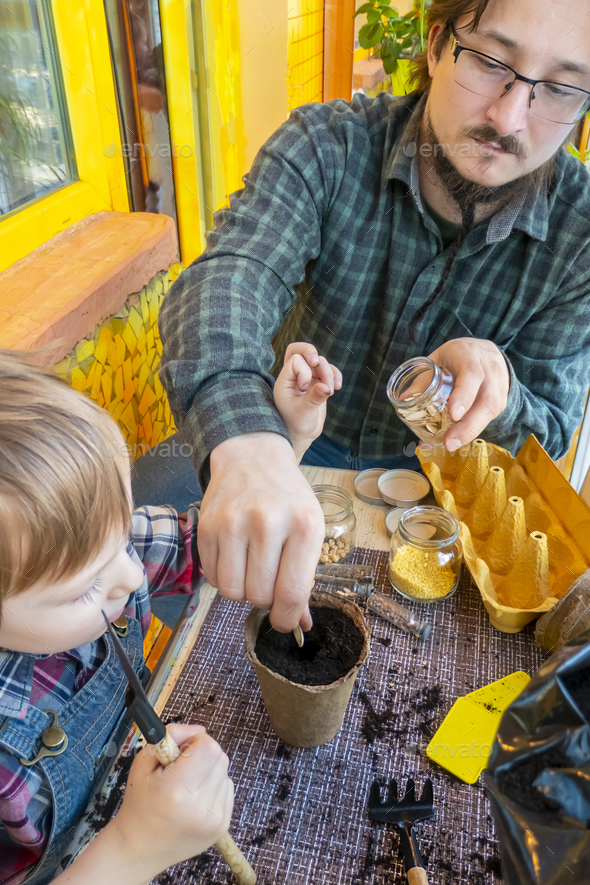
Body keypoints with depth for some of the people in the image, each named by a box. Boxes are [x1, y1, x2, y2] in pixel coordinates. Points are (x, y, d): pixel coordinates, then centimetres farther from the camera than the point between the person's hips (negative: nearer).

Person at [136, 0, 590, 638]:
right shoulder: (326, 145, -18)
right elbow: (231, 275, -36)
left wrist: (495, 385, -35)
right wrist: (246, 445, -58)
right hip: (294, 437, 0)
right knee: (140, 498, -16)